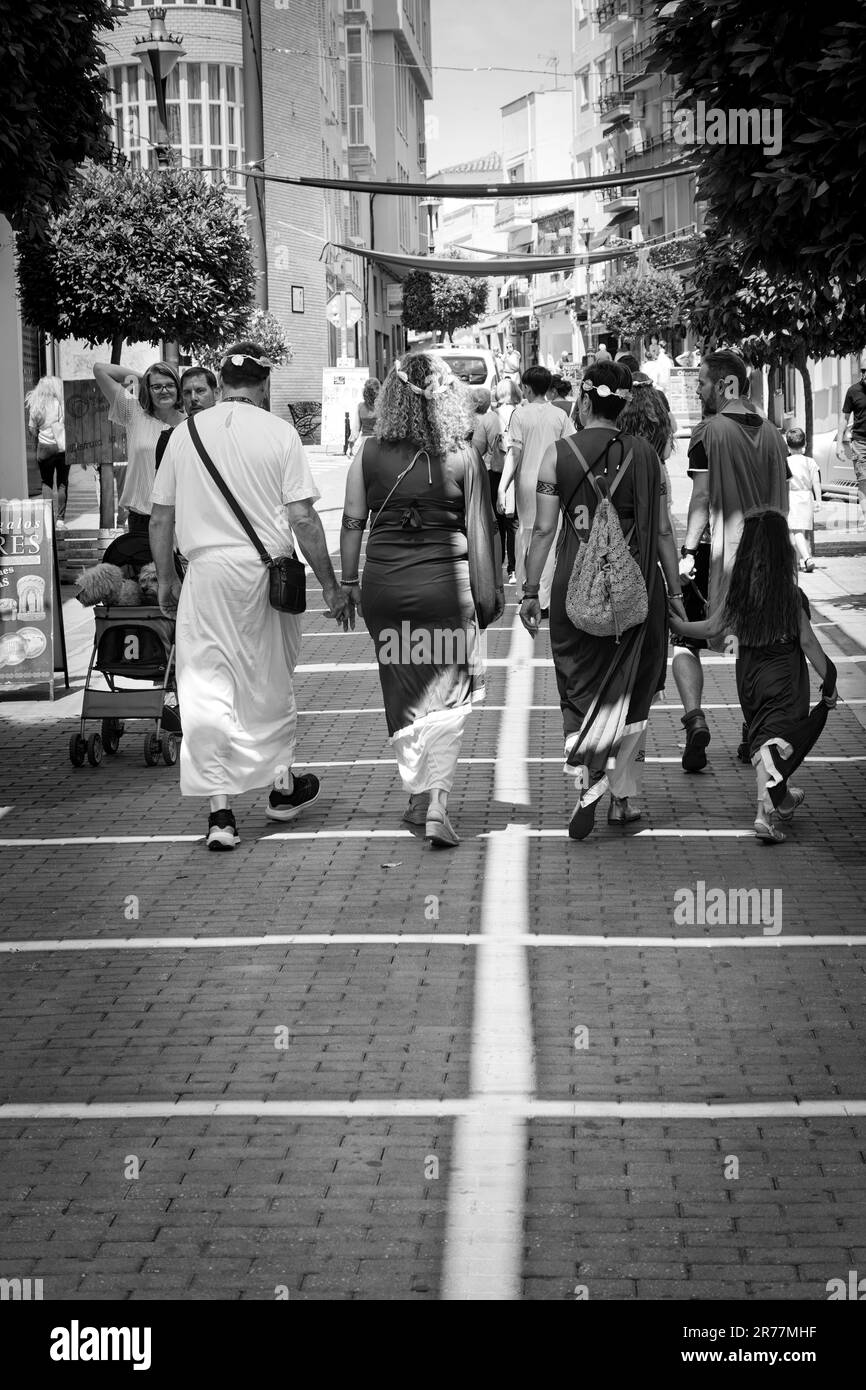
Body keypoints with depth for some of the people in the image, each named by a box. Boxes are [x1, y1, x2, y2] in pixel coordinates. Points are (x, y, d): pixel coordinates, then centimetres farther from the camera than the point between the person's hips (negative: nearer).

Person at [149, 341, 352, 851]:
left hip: (204, 572, 1)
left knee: (206, 688, 3)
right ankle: (283, 786, 33)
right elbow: (303, 519, -8)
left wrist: (166, 579, 21)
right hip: (263, 570, -1)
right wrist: (331, 585, 0)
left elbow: (161, 518, 8)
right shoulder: (278, 433, -5)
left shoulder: (186, 433, 4)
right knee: (270, 683, 16)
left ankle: (220, 808, -3)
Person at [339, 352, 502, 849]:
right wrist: (493, 587, 5)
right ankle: (437, 801, -10)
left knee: (403, 694, 16)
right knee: (449, 695, 5)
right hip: (445, 584, -2)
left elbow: (352, 523, 3)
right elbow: (481, 531, -5)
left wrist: (349, 581, 14)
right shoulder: (462, 457, -7)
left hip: (383, 584, 2)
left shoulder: (370, 454, -2)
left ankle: (418, 796, 26)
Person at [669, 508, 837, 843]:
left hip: (747, 674, 4)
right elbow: (807, 642, -10)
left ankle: (782, 797, 32)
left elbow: (712, 628, 3)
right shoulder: (791, 592, -11)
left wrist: (680, 625, 21)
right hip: (783, 674, -4)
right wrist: (829, 682, -1)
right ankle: (766, 811, -21)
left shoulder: (737, 589, -3)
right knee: (774, 737, -5)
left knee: (761, 738, 18)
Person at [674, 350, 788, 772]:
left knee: (685, 641, 5)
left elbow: (702, 497, -15)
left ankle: (695, 719, -14)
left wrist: (687, 551, -16)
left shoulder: (709, 431, -8)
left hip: (717, 550, -5)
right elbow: (781, 503, 10)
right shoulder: (772, 434, 8)